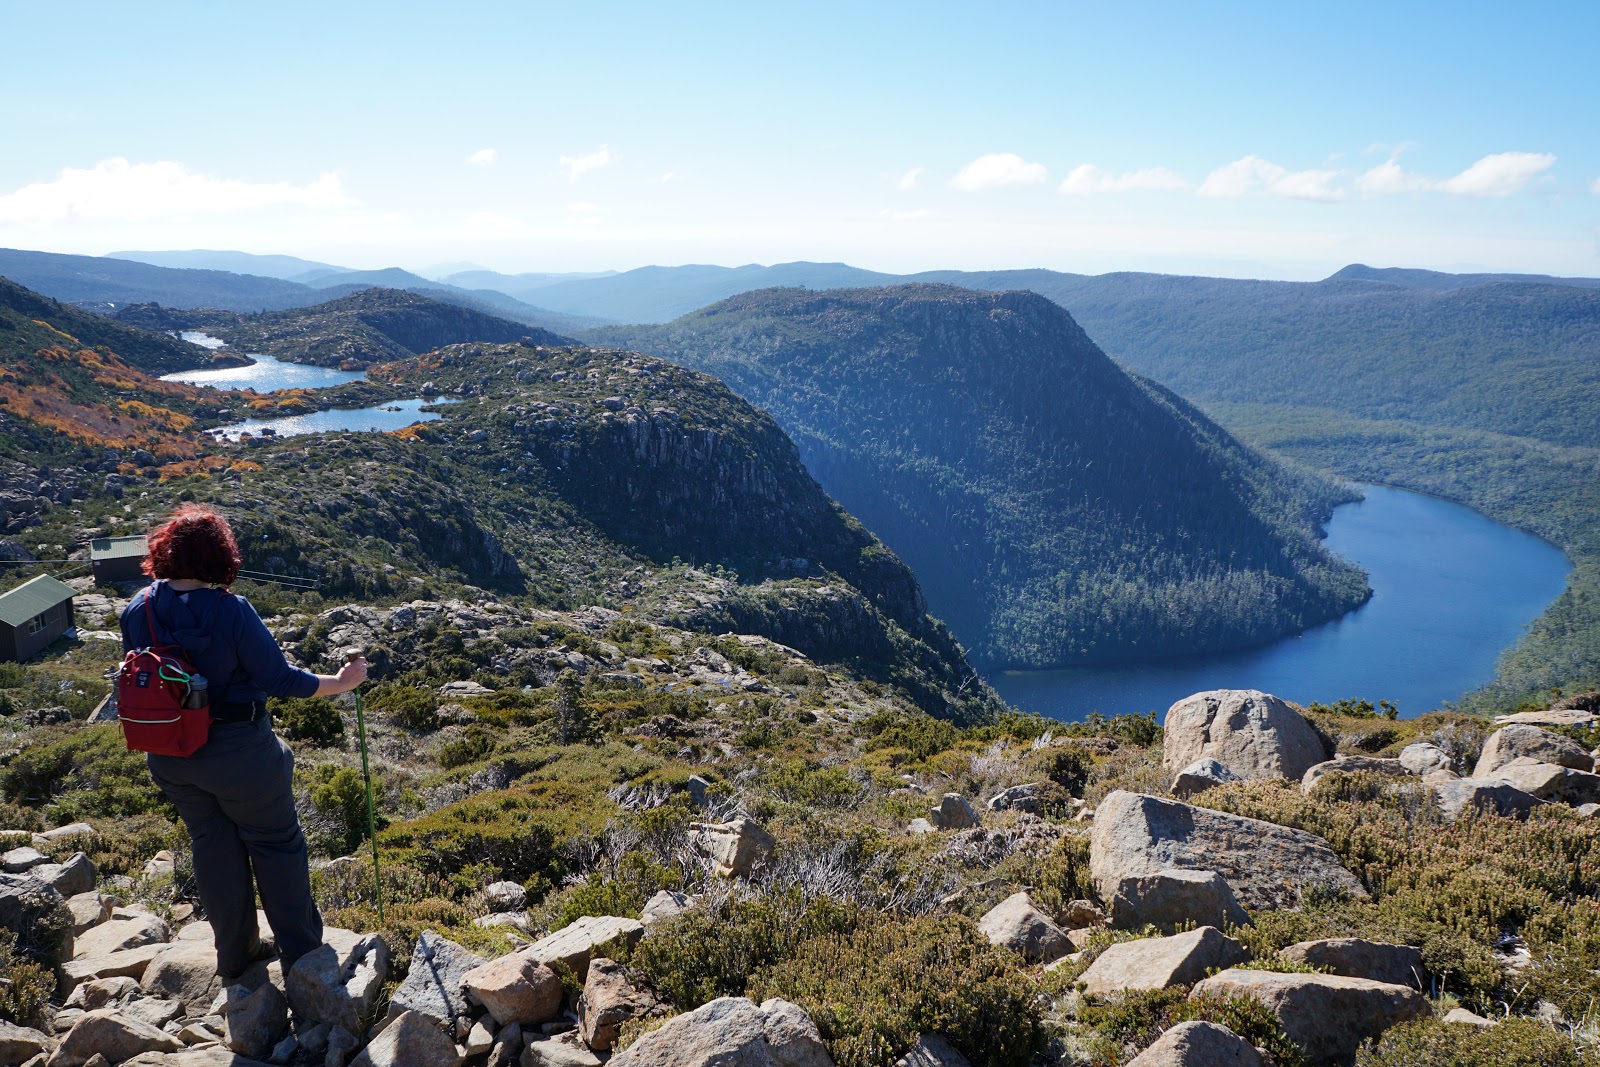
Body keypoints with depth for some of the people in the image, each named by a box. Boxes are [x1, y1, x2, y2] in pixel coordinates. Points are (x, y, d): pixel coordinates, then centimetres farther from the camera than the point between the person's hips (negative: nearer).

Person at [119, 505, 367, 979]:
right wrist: (340, 683, -7)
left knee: (213, 844, 22)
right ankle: (299, 949, 29)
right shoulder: (231, 611, -25)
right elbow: (278, 678, -19)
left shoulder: (136, 610, -8)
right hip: (237, 753, -5)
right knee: (276, 843, 15)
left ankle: (235, 952, 37)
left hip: (168, 756, 5)